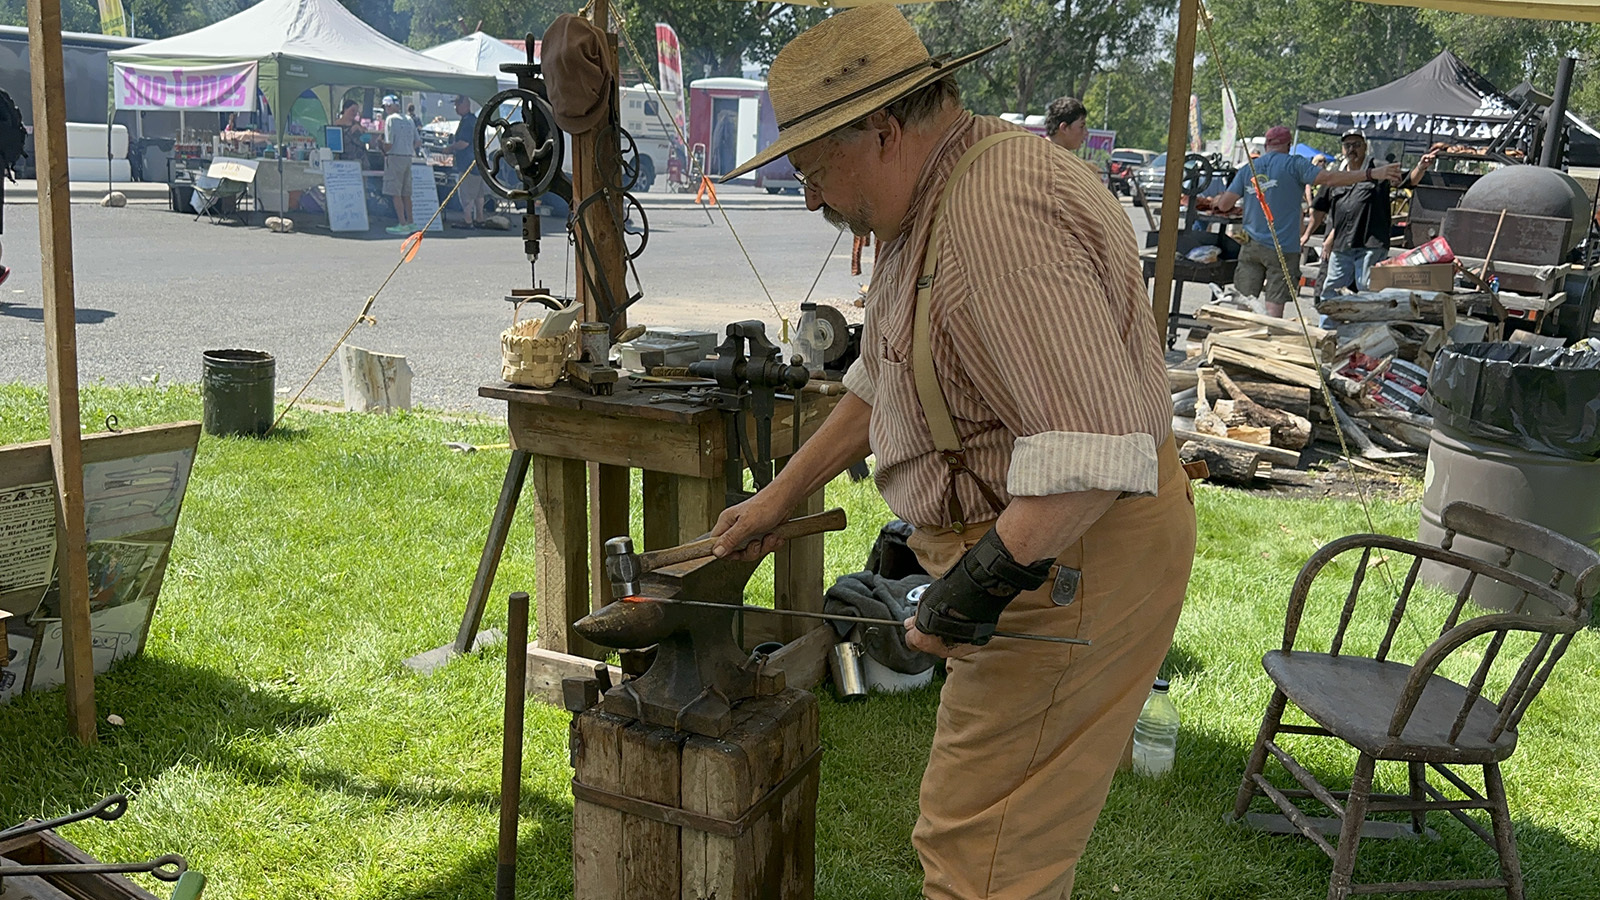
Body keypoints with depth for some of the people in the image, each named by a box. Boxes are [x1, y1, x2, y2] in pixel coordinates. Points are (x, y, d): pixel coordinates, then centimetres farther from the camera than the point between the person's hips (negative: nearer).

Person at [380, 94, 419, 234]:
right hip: (408, 157, 7)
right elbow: (417, 142, 11)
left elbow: (388, 144, -15)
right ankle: (409, 222, 16)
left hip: (395, 156, -7)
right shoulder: (409, 119, 12)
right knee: (406, 193, 13)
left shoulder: (390, 119, -9)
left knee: (395, 193, -5)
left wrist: (384, 151, 4)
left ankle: (402, 224, -10)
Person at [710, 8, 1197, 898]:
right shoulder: (933, 198, 11)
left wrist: (984, 580, -29)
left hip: (1065, 557, -10)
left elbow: (1095, 446, -32)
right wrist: (777, 500, 24)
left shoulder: (1002, 209, -25)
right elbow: (885, 381, 22)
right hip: (1029, 544, 11)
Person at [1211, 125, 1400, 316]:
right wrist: (1371, 174, -14)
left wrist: (1220, 201, 31)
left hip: (1251, 246, 4)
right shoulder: (1293, 164, -3)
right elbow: (1329, 179, -13)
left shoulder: (1248, 169, 9)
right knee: (1274, 307, -4)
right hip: (1283, 248, -4)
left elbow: (1225, 204, 6)